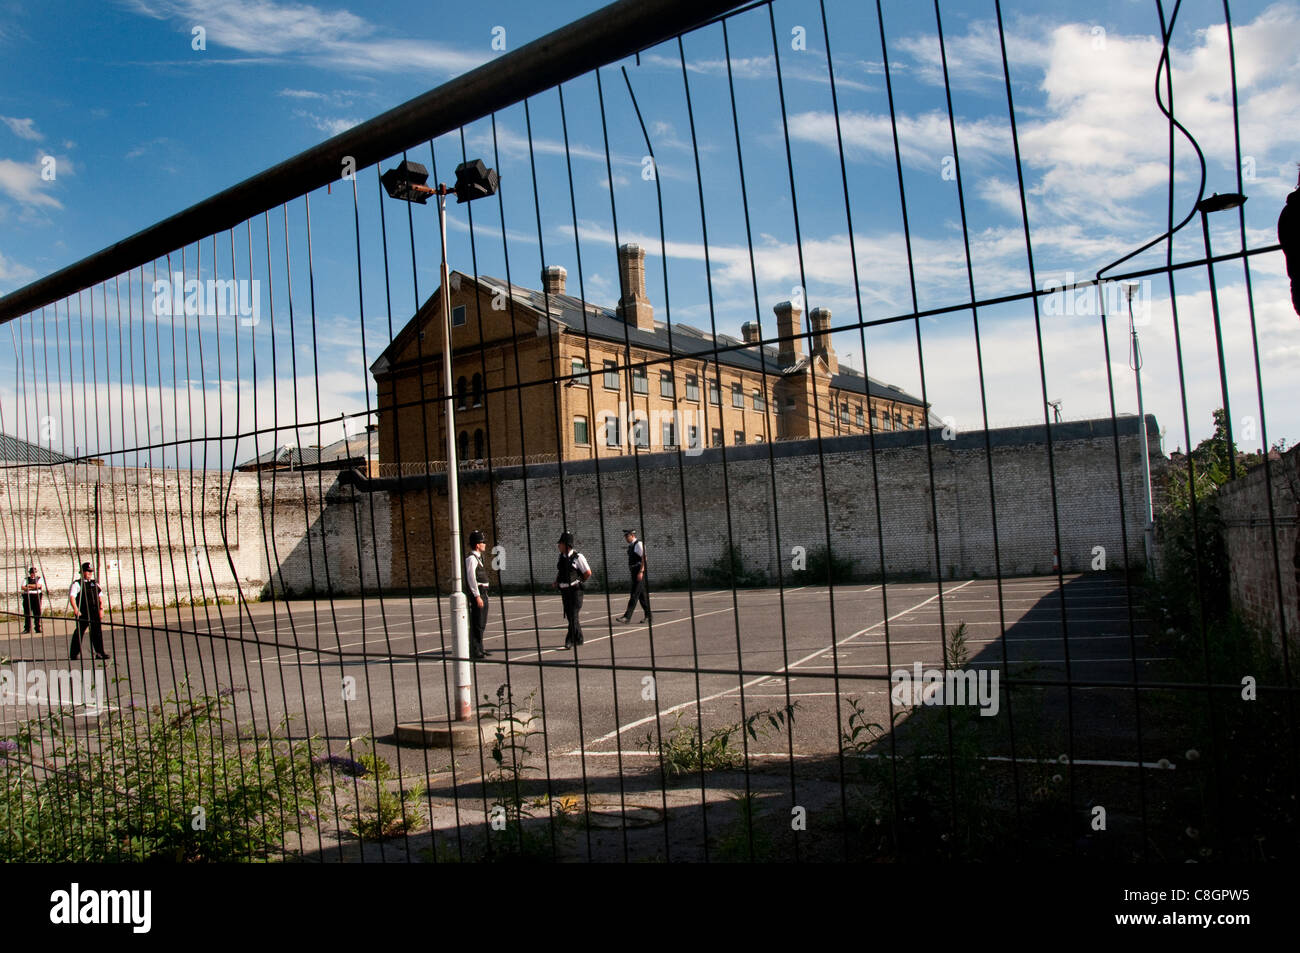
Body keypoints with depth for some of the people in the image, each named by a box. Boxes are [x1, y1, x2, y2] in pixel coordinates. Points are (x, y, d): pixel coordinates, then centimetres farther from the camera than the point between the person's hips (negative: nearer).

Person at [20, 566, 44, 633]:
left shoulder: (39, 579, 12)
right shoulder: (26, 579, 16)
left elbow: (38, 585, -6)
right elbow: (23, 587, 1)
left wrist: (29, 585, -2)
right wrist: (34, 587, -11)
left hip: (36, 596, -2)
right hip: (27, 596, 2)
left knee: (37, 613, -3)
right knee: (27, 614, -1)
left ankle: (38, 628, 1)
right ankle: (27, 628, 2)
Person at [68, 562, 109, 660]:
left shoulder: (95, 584, 17)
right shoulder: (77, 584, 0)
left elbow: (101, 597, 19)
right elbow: (71, 597, -9)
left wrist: (101, 609, 6)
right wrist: (76, 609, -19)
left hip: (95, 612, 5)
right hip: (83, 613, -5)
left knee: (97, 632, 3)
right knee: (79, 632, -1)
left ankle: (100, 652, 6)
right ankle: (74, 654, 9)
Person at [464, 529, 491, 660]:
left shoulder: (478, 557, 17)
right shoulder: (471, 558, -14)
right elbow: (471, 578, -20)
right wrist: (477, 596, -22)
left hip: (482, 594, 10)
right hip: (477, 594, -10)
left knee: (482, 624, 16)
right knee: (477, 624, -8)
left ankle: (480, 649, 25)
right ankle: (474, 651, -5)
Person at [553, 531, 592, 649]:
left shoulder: (578, 557, -11)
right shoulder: (560, 557, 10)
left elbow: (588, 573, -7)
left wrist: (579, 582, 4)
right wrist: (556, 582, 8)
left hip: (575, 591, -7)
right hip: (564, 591, 7)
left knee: (573, 615, -11)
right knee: (569, 616, 11)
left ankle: (570, 640, -10)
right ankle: (579, 639, 23)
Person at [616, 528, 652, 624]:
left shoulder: (639, 544, -11)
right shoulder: (630, 546, 17)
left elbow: (644, 558, -18)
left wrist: (641, 572, -24)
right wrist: (631, 571, 20)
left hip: (639, 572, -9)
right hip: (634, 572, 9)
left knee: (634, 595, -11)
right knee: (642, 595, 12)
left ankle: (627, 617, -16)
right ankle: (648, 616, 18)